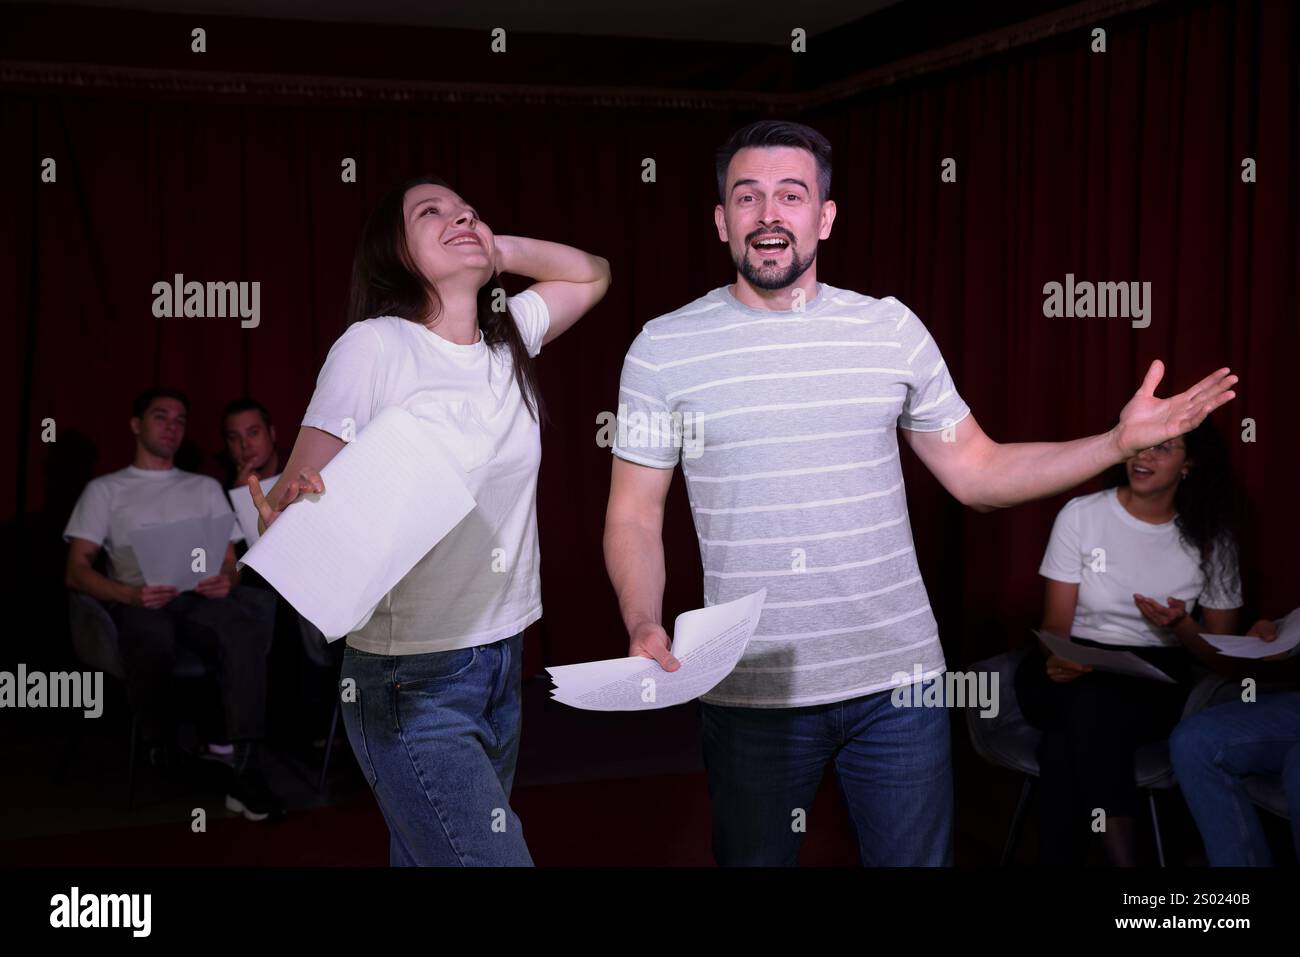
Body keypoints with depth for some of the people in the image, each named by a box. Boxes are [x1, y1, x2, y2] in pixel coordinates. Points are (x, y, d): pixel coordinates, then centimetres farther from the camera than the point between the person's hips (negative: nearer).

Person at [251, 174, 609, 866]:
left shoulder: (509, 339, 7)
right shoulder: (374, 345, -10)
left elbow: (591, 274, 24)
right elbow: (295, 493, -12)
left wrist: (498, 250, 7)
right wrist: (279, 514, -36)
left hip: (503, 664, 6)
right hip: (413, 679, -6)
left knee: (424, 858, 12)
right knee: (493, 858, -15)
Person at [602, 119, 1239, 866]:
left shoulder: (892, 329, 3)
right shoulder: (663, 350, -2)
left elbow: (977, 473, 7)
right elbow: (636, 514, 0)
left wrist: (1120, 441, -4)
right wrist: (644, 626, -19)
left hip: (900, 681, 2)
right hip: (750, 693, -1)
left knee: (916, 855, 12)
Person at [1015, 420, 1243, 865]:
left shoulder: (1210, 539, 4)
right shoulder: (1081, 514, 1)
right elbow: (1056, 622, 1)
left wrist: (1181, 628, -15)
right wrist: (1058, 659, -23)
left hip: (1157, 679, 0)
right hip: (1075, 668, 0)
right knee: (1087, 712, -38)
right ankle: (1122, 859, -30)